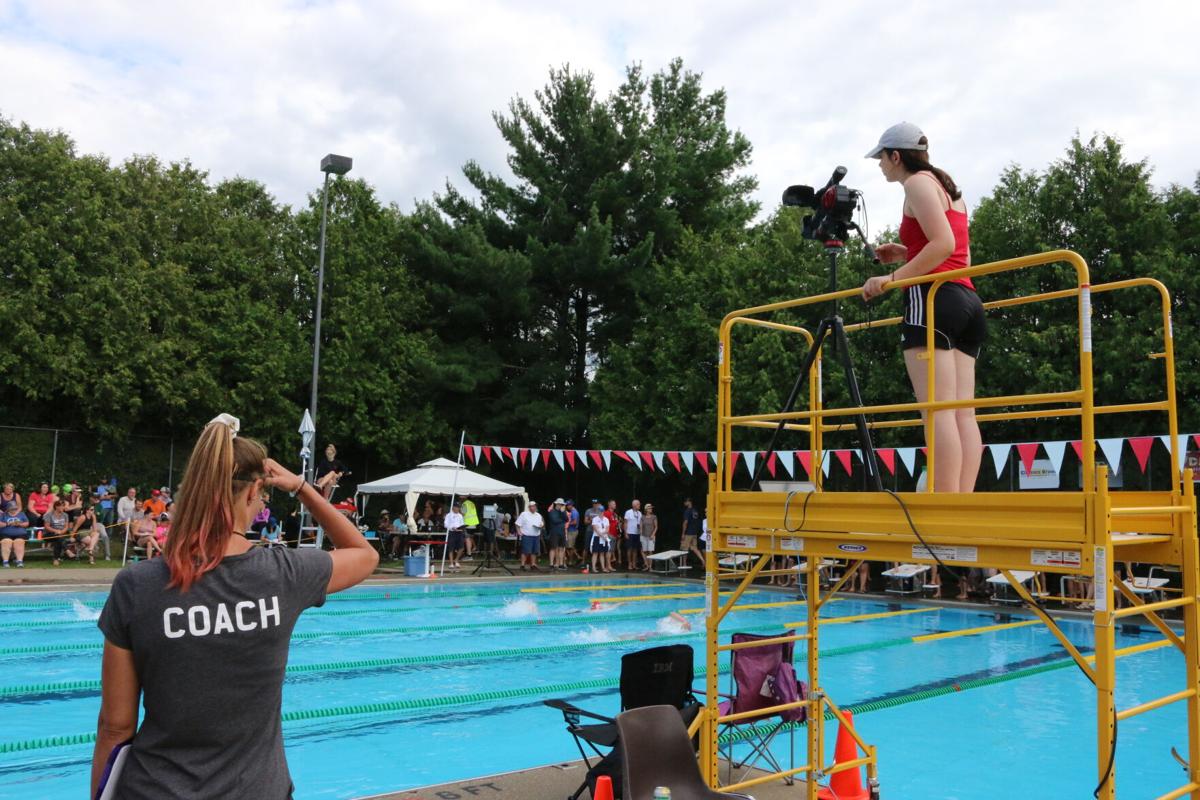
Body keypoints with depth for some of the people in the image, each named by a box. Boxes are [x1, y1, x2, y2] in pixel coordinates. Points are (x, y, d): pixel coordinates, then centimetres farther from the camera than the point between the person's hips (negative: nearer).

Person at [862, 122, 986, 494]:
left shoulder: (918, 182, 0)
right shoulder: (949, 188, 26)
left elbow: (944, 243, -15)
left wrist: (893, 278, -14)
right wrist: (907, 254, 24)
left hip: (933, 298, -9)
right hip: (967, 300, 9)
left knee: (938, 410, -15)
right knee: (963, 413, 0)